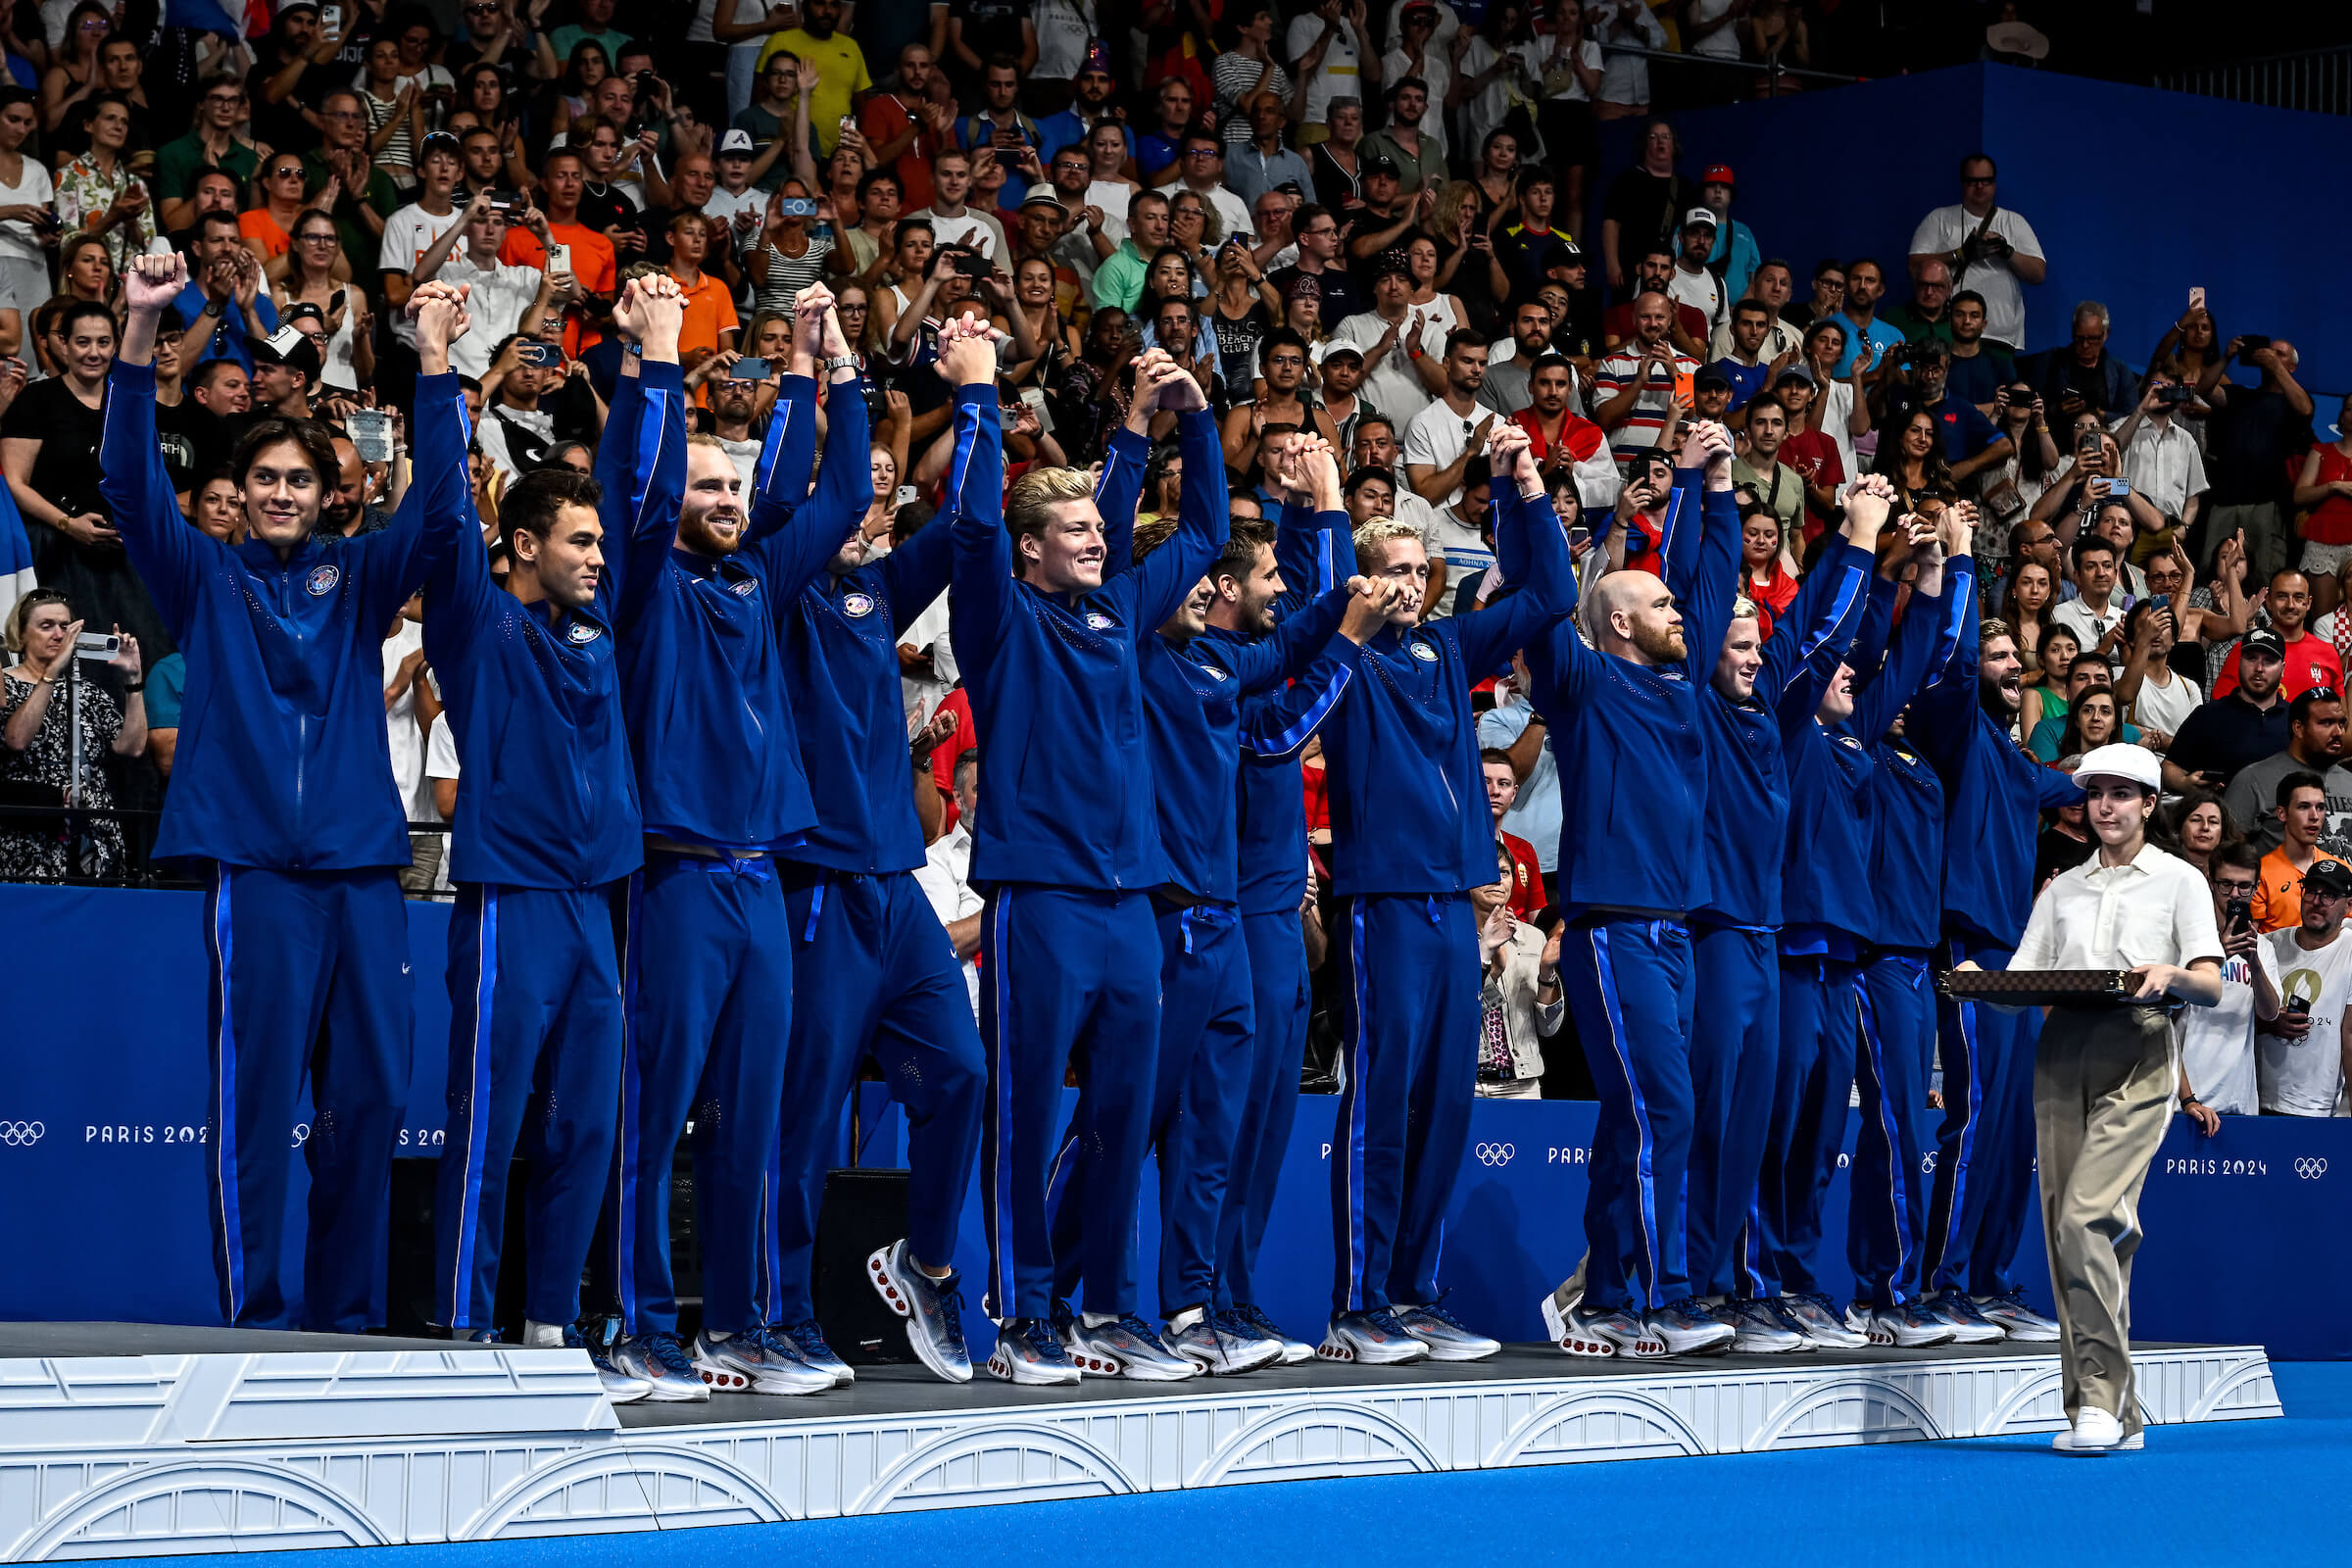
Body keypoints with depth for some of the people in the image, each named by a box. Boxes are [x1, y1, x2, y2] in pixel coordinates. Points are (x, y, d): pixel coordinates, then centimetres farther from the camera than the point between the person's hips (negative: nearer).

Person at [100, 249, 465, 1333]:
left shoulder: (360, 578, 16)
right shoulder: (207, 579, 10)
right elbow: (131, 481, -1)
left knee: (370, 1096, 2)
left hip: (364, 866, 3)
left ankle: (343, 1318, 10)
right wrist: (140, 329, -12)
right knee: (253, 1093, -6)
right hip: (255, 867, -3)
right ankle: (251, 1318, -1)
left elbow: (435, 490, 7)